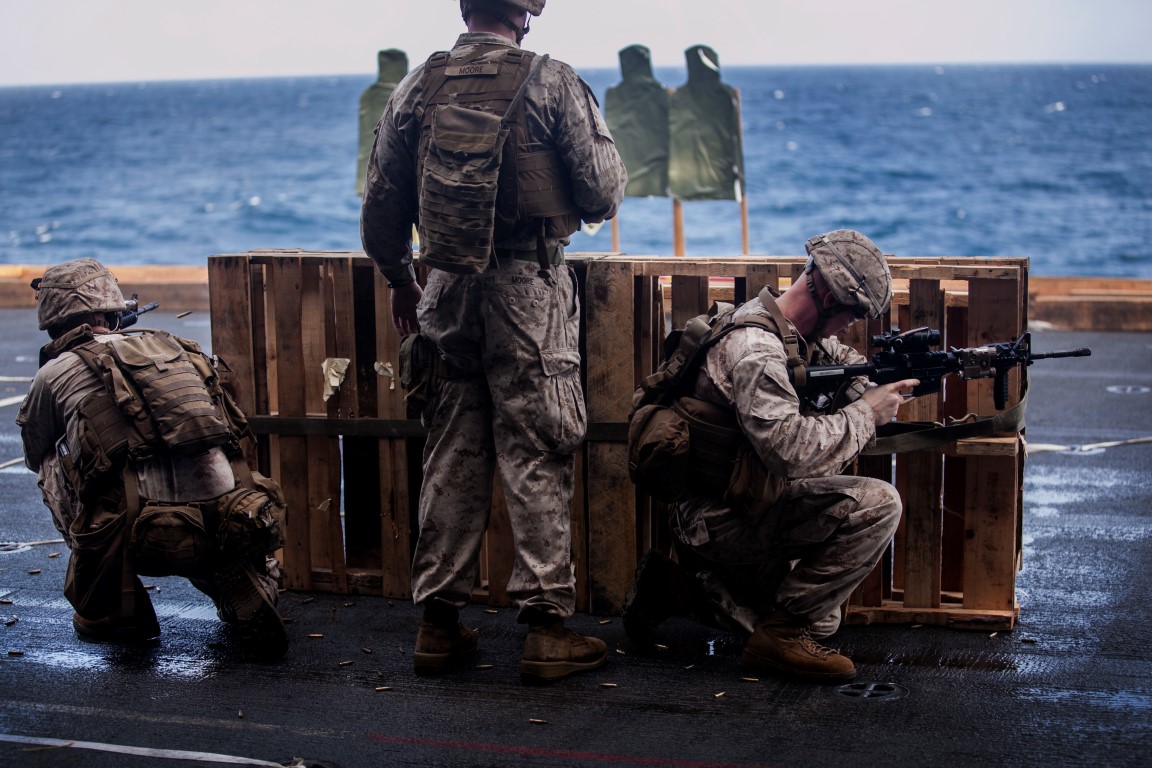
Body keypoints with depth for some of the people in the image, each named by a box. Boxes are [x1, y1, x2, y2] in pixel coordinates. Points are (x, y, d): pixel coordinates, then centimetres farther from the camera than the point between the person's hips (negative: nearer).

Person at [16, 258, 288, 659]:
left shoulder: (56, 374, 10)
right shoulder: (172, 346, 21)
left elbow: (35, 456, 28)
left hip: (148, 540, -4)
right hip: (229, 532, 4)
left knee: (54, 461, 20)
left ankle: (106, 612, 19)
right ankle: (248, 598, 14)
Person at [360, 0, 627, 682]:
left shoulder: (415, 89, 5)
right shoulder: (551, 82, -8)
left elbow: (381, 210, 9)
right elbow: (604, 193, -8)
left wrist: (399, 280, 25)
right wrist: (587, 200, 16)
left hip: (447, 289, 4)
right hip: (531, 291, -4)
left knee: (452, 456, 11)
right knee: (537, 458, 1)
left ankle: (439, 623, 16)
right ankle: (547, 628, 3)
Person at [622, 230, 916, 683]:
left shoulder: (797, 336, 6)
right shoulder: (754, 347, -24)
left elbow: (844, 363, 24)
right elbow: (790, 449, -36)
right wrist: (865, 413, -23)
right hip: (719, 521, -10)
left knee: (818, 615, 26)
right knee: (876, 505, -21)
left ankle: (681, 590, 18)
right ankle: (783, 631, -11)